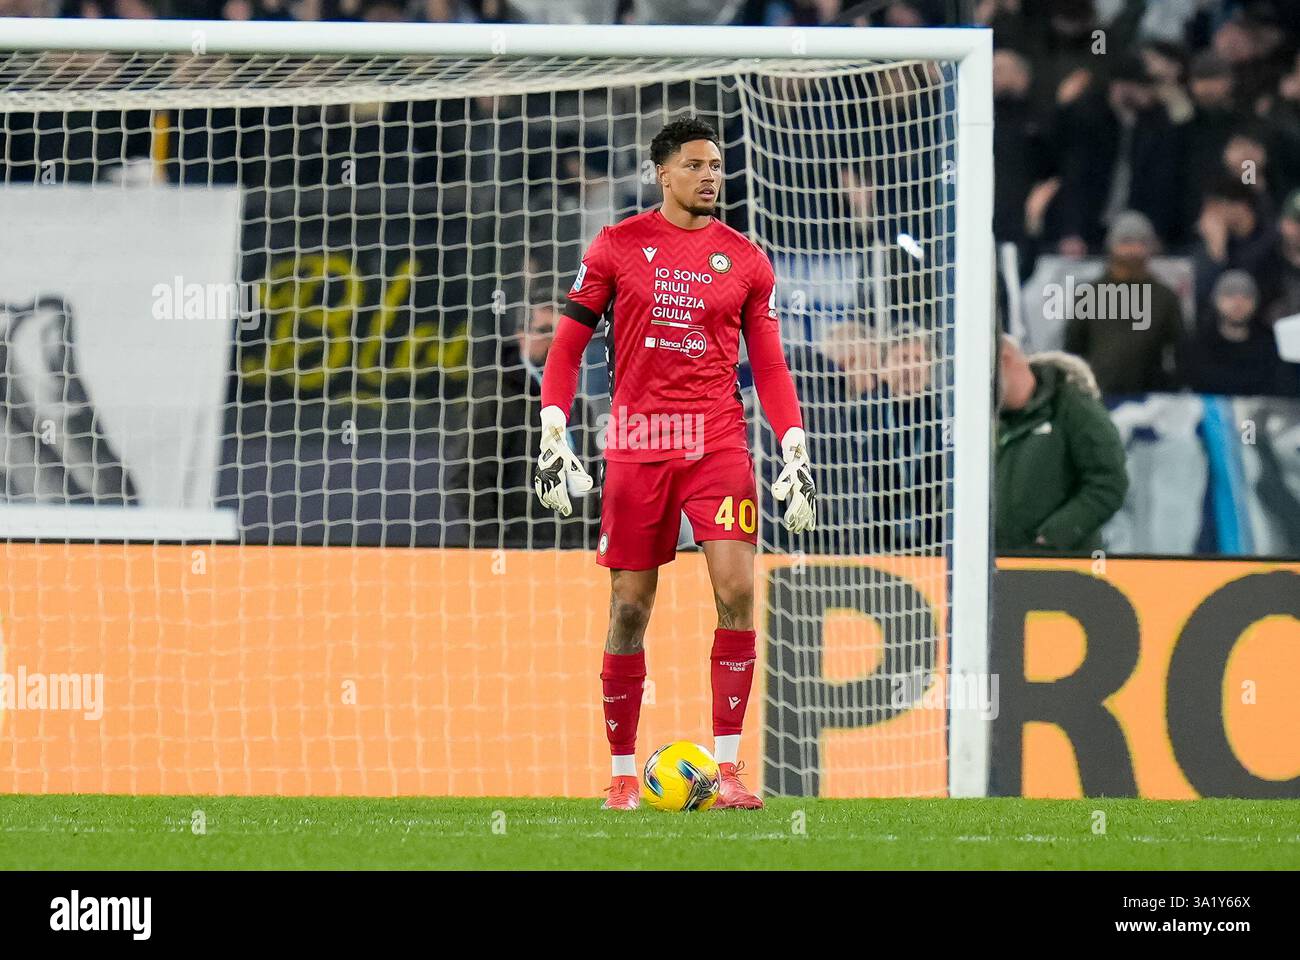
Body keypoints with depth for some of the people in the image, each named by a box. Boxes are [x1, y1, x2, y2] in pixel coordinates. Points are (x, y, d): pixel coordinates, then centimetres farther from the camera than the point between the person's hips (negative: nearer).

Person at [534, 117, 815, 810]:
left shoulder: (744, 259, 9)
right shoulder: (618, 246, 5)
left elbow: (769, 365, 11)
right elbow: (568, 344, 6)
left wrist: (795, 452, 2)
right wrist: (553, 435, -3)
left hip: (718, 441, 1)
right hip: (636, 442, -1)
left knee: (736, 589, -14)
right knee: (630, 607, 2)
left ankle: (727, 767, -9)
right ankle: (622, 775, 12)